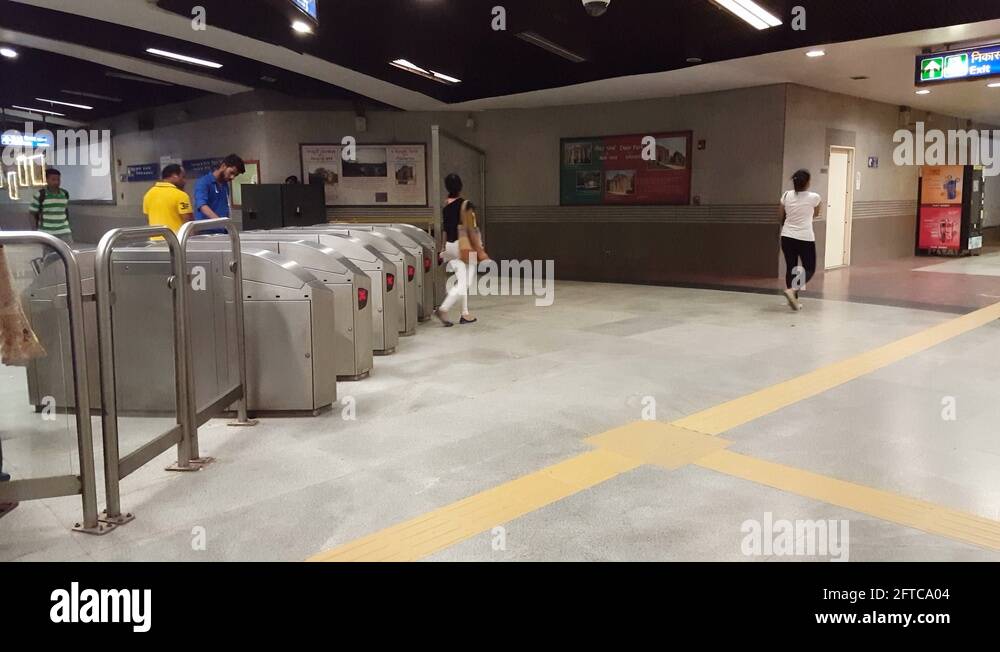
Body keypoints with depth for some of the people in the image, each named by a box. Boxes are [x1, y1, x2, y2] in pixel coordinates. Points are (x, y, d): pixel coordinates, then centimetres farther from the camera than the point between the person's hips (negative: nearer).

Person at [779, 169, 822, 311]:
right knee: (810, 269, 8)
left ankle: (793, 299, 11)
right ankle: (792, 290, -16)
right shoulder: (814, 197, -6)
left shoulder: (786, 196, 1)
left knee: (790, 268, 12)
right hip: (805, 238, -4)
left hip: (787, 237, 4)